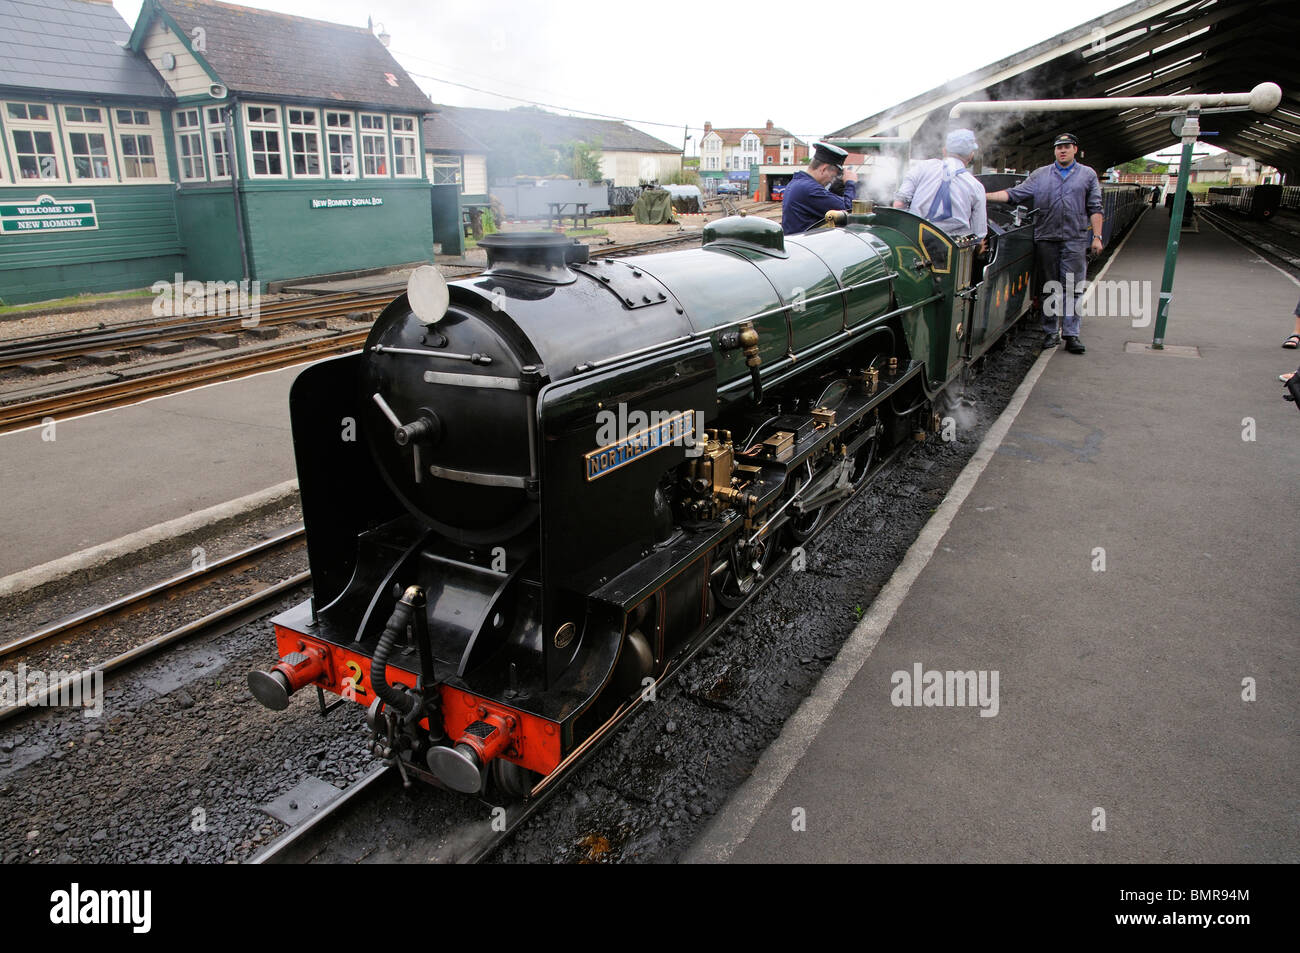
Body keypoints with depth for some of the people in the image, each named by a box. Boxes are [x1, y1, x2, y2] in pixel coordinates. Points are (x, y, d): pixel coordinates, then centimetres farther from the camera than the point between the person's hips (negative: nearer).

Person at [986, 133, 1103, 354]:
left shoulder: (1088, 175, 10)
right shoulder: (1040, 175, 11)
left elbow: (1095, 209, 7)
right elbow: (1015, 194, 4)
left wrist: (1096, 237, -1)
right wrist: (985, 196, -9)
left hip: (1075, 239, -1)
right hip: (1046, 239, 1)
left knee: (1072, 288, -4)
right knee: (1049, 288, 6)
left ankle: (1071, 334, -1)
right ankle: (1050, 333, 13)